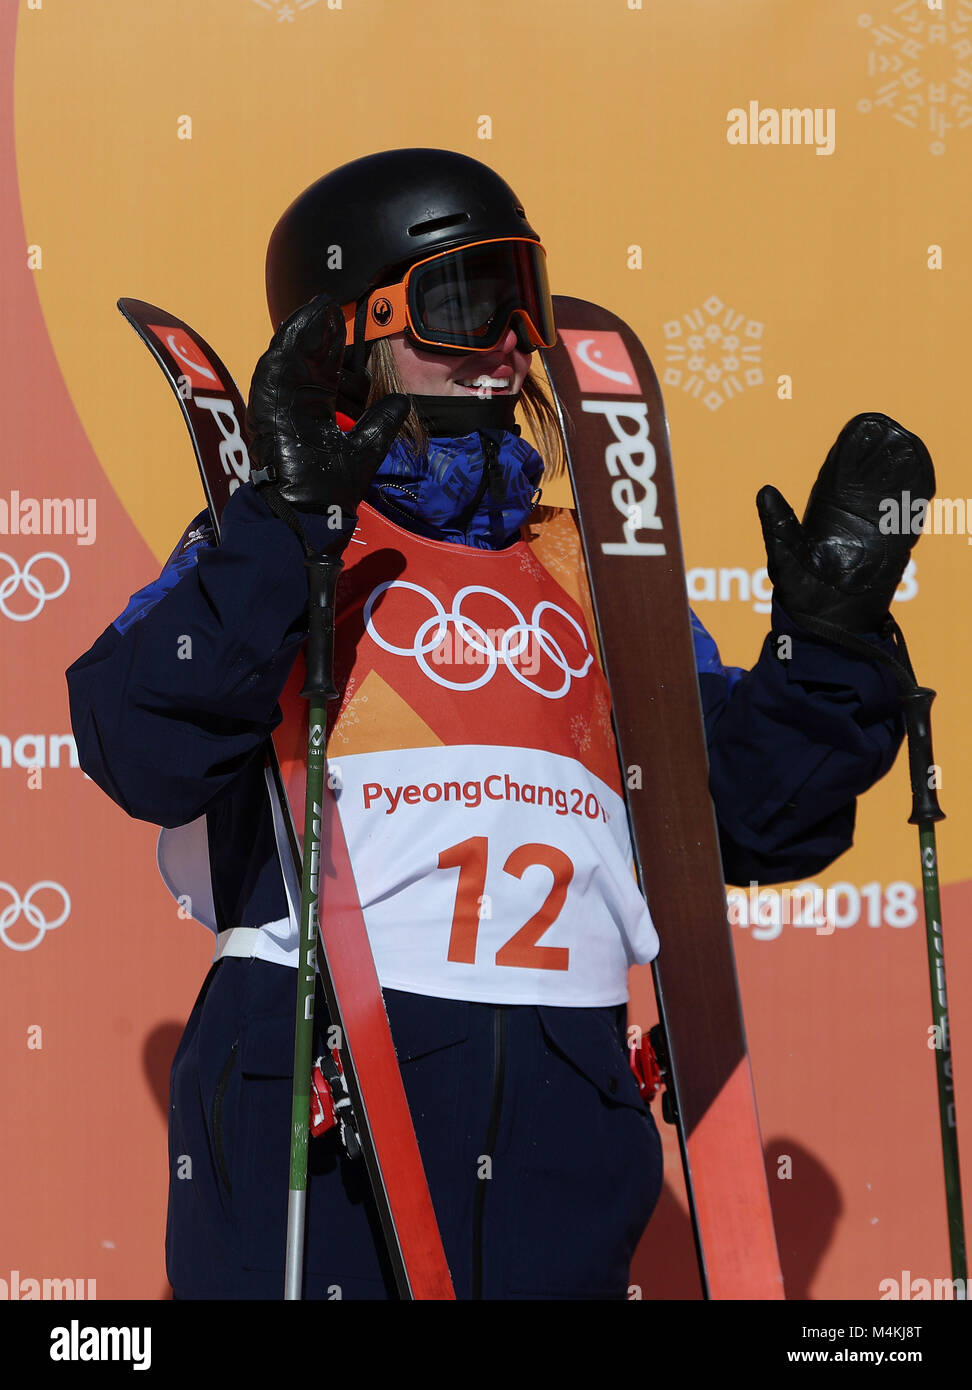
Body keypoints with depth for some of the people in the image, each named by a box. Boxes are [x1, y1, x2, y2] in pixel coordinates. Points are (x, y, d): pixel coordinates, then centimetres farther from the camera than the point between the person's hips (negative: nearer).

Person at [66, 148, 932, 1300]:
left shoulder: (589, 578, 19)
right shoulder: (276, 551, 5)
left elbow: (752, 815, 17)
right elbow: (144, 751, -14)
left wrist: (829, 627, 4)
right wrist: (287, 518, -18)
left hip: (559, 1122, 4)